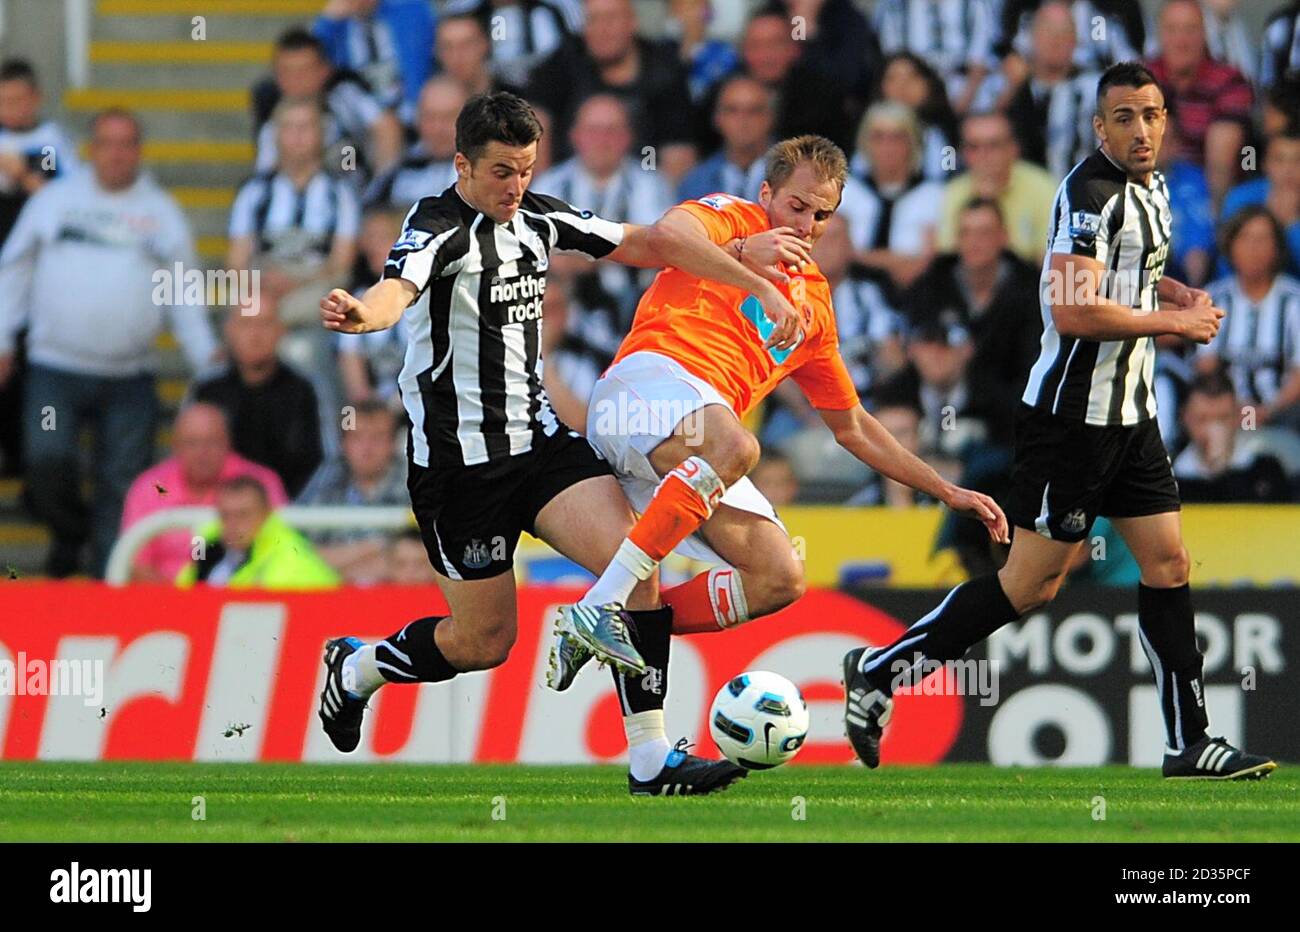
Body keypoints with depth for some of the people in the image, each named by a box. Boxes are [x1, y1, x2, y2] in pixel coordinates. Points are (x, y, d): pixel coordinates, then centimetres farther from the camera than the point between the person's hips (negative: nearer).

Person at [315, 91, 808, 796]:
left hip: (539, 439, 6)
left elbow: (651, 243, 9)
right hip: (458, 459, -6)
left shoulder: (539, 219, 6)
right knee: (485, 643, 2)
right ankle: (353, 670, 32)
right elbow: (399, 288, -35)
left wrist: (761, 287, 2)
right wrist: (362, 314, -60)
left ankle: (650, 759, -13)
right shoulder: (439, 225, -14)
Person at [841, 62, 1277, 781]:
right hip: (1073, 416, -9)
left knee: (1168, 564, 6)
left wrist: (1178, 292, 12)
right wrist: (1177, 321, -17)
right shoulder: (1090, 190, -18)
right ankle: (880, 670, 3)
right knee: (1032, 583, -6)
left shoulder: (1150, 189, 12)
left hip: (1130, 415, 9)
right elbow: (1074, 311, -28)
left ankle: (1190, 744, 9)